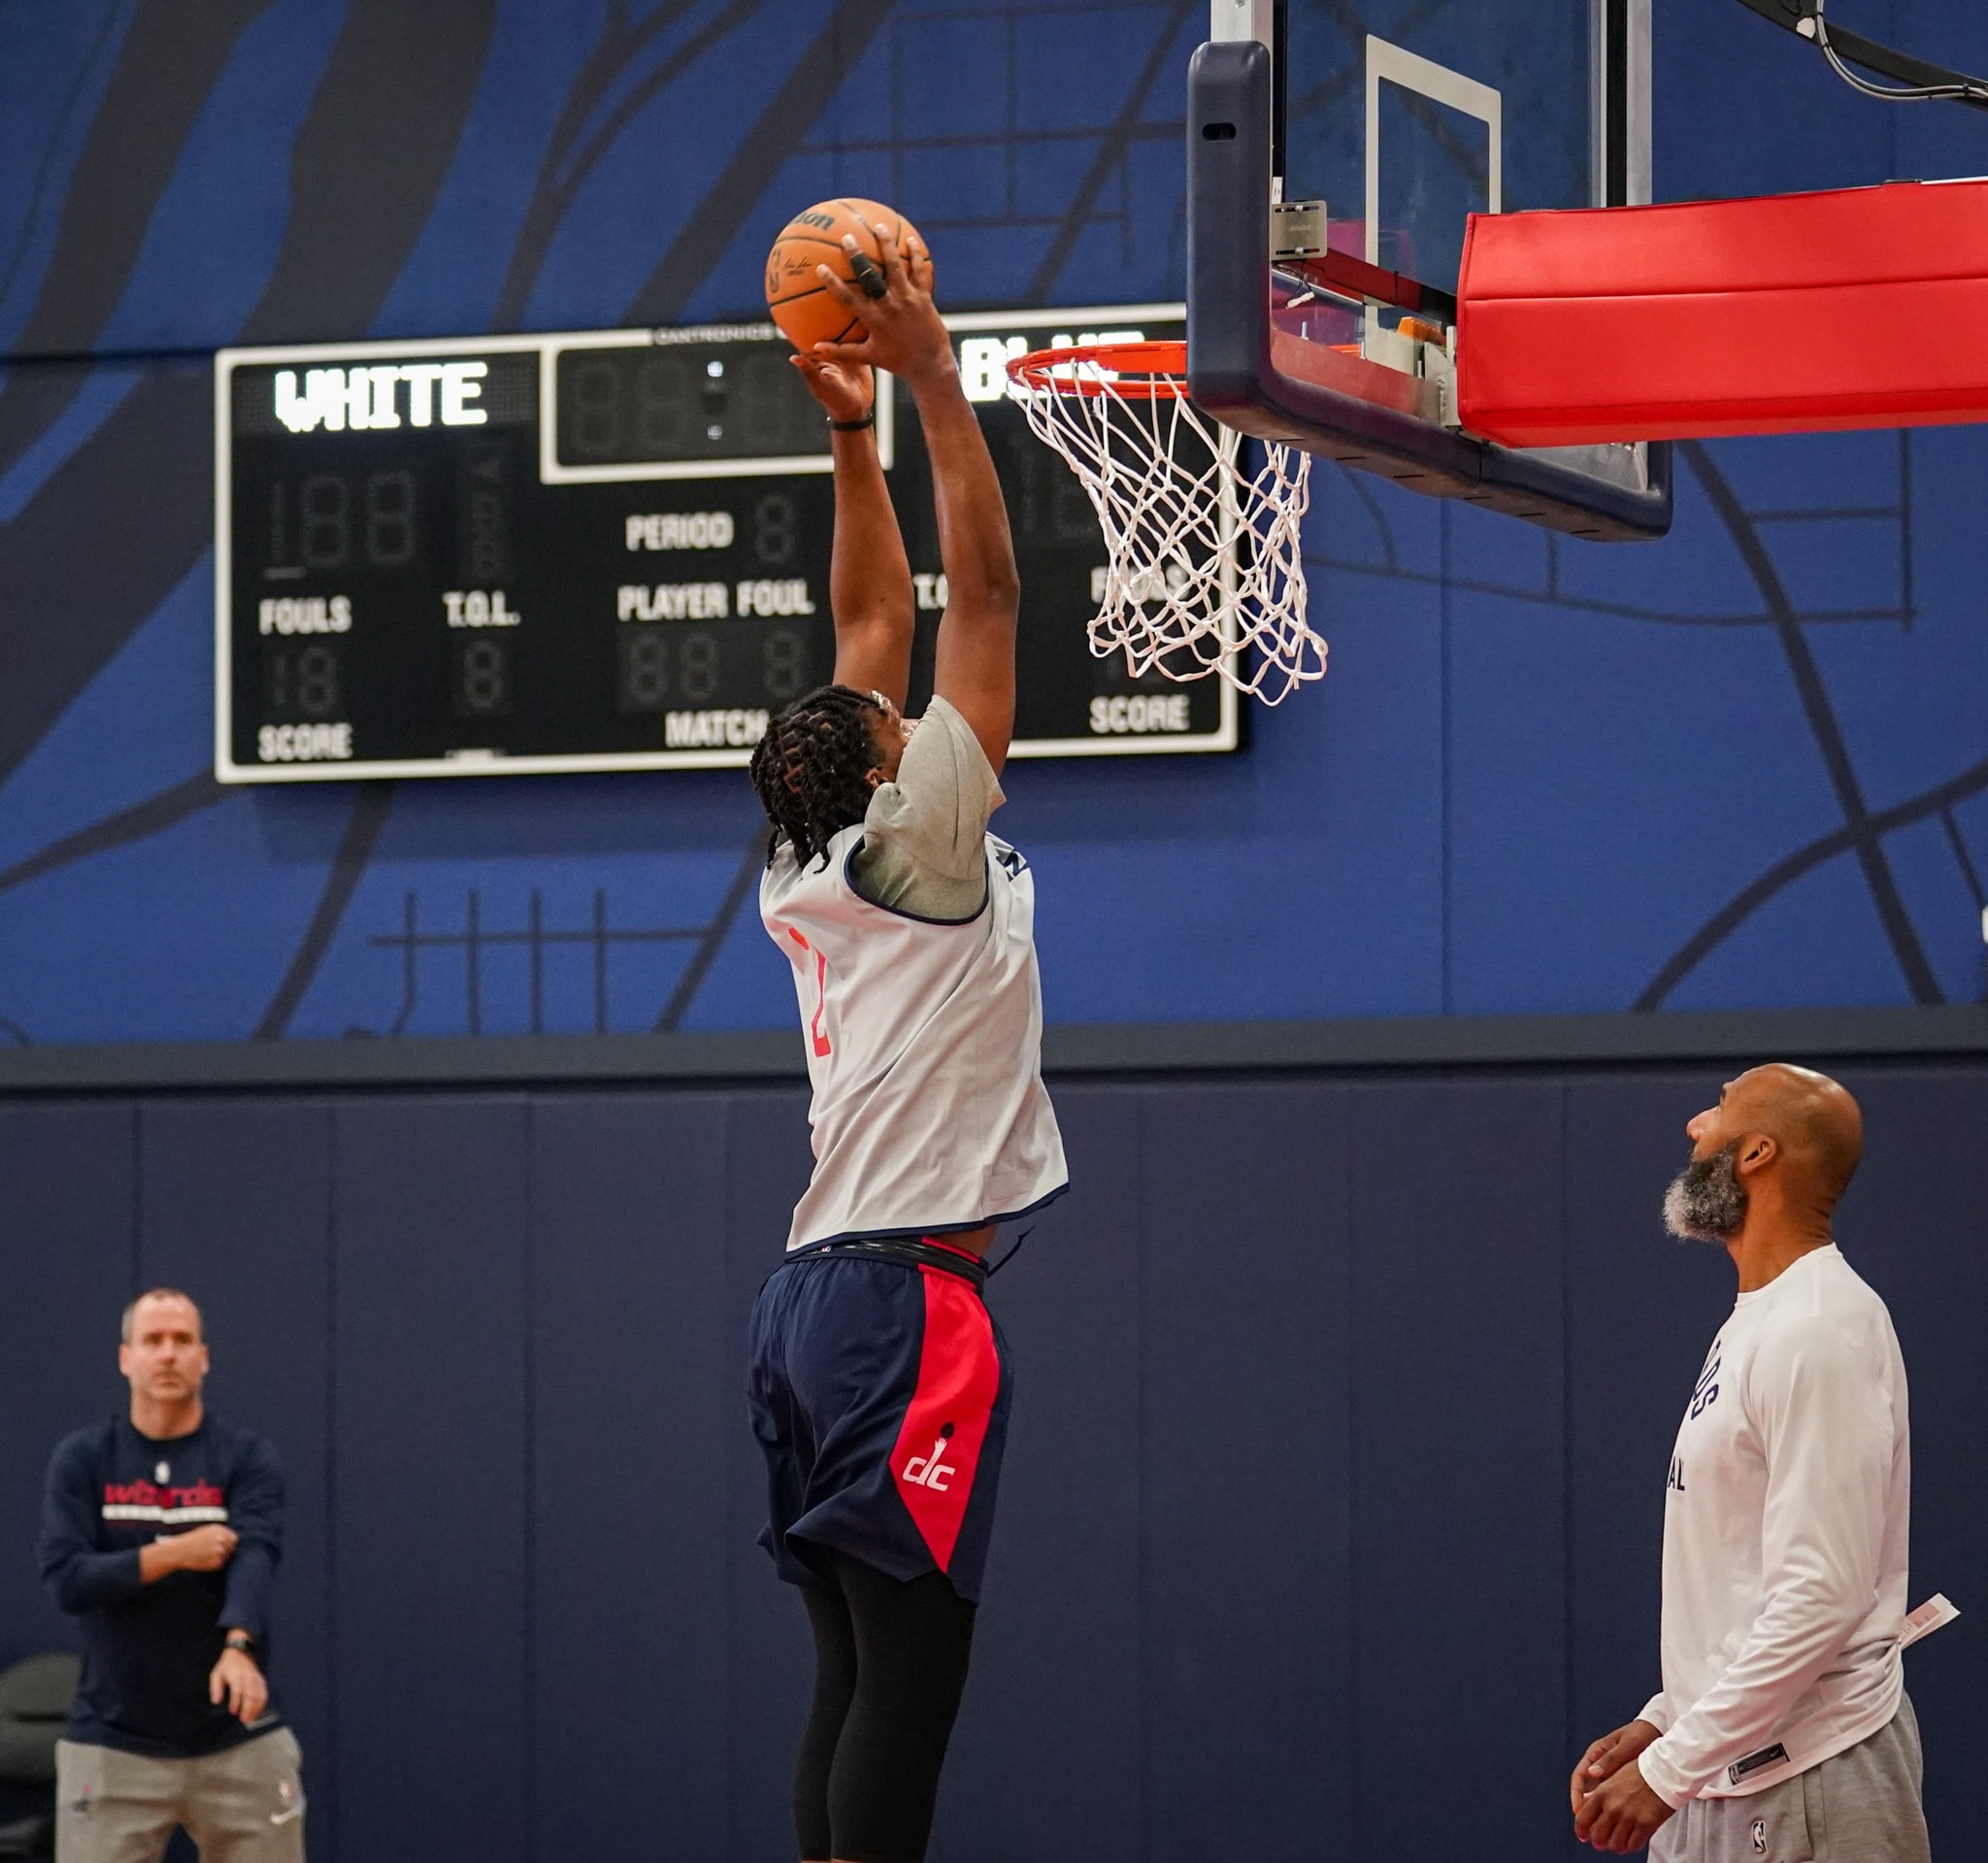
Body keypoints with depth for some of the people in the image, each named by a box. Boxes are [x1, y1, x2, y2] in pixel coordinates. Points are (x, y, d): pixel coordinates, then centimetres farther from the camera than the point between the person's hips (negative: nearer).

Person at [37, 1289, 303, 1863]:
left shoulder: (247, 1460, 0)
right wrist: (175, 1554, -18)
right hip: (114, 1745, 0)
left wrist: (238, 1648, -36)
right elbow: (67, 1579, -9)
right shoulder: (82, 1460, 2)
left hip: (238, 1743, 0)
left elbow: (254, 1558, -18)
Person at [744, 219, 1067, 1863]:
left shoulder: (808, 875, 15)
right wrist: (932, 387, -2)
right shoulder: (915, 849, -5)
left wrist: (853, 432, 23)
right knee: (907, 1675, -10)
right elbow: (984, 591, -6)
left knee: (859, 1681, 7)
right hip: (907, 1295, -9)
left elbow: (877, 622, 23)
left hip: (822, 1292, 9)